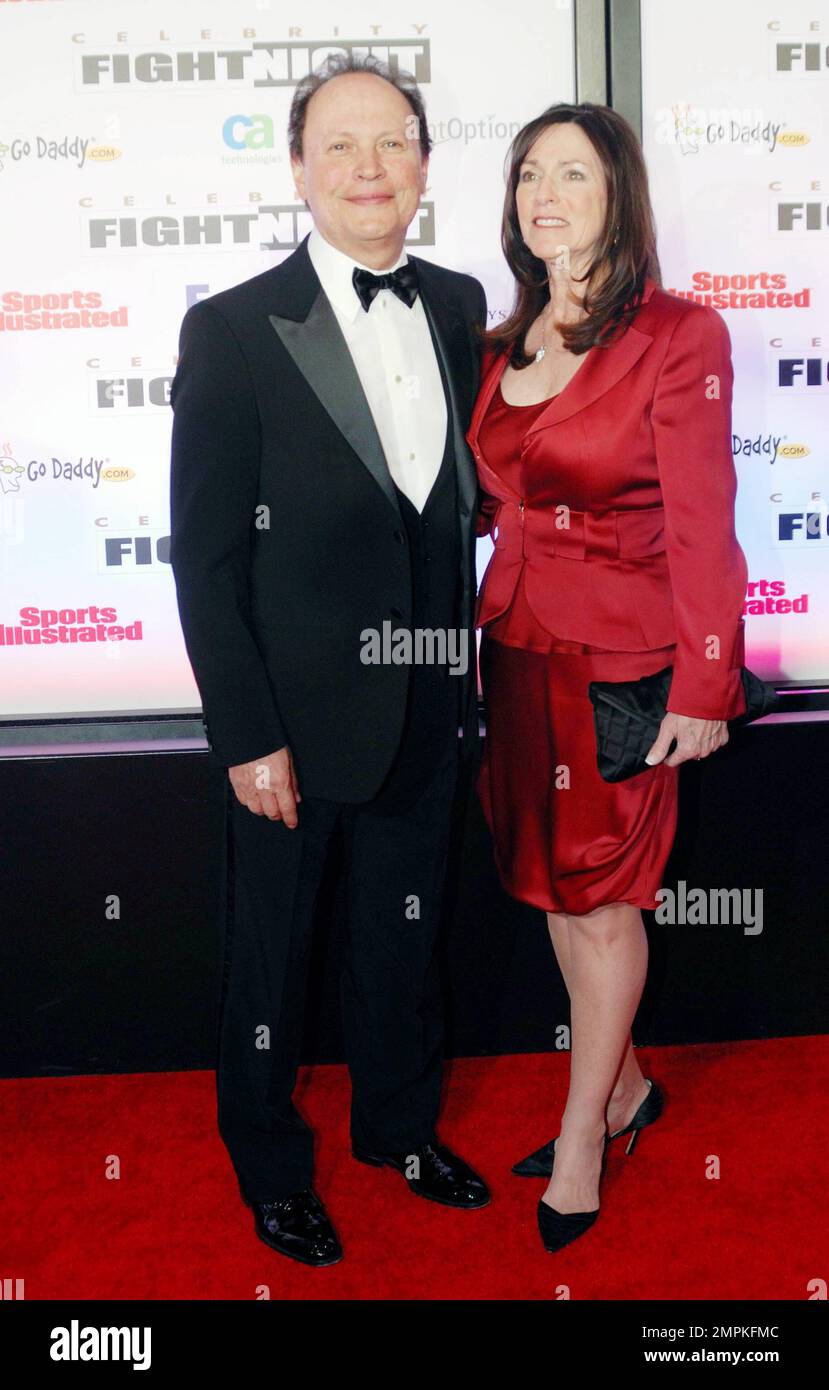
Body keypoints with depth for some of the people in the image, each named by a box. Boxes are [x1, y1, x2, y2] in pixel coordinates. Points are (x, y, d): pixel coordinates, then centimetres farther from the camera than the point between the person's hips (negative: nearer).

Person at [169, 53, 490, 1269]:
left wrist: (465, 655, 4)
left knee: (406, 930, 21)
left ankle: (400, 1123, 45)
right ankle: (270, 1164, 38)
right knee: (274, 950, 14)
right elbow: (205, 556, -12)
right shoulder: (232, 330, -12)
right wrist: (247, 736, -14)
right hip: (297, 709, -4)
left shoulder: (459, 305, 3)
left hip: (426, 700, 5)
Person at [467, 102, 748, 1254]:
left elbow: (702, 530, -12)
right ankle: (622, 1085, 36)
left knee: (599, 894, 6)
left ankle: (582, 1137, 25)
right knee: (553, 883, 14)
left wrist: (703, 686, -12)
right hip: (516, 647, 6)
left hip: (620, 660, -6)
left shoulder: (681, 338, -10)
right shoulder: (504, 345, 9)